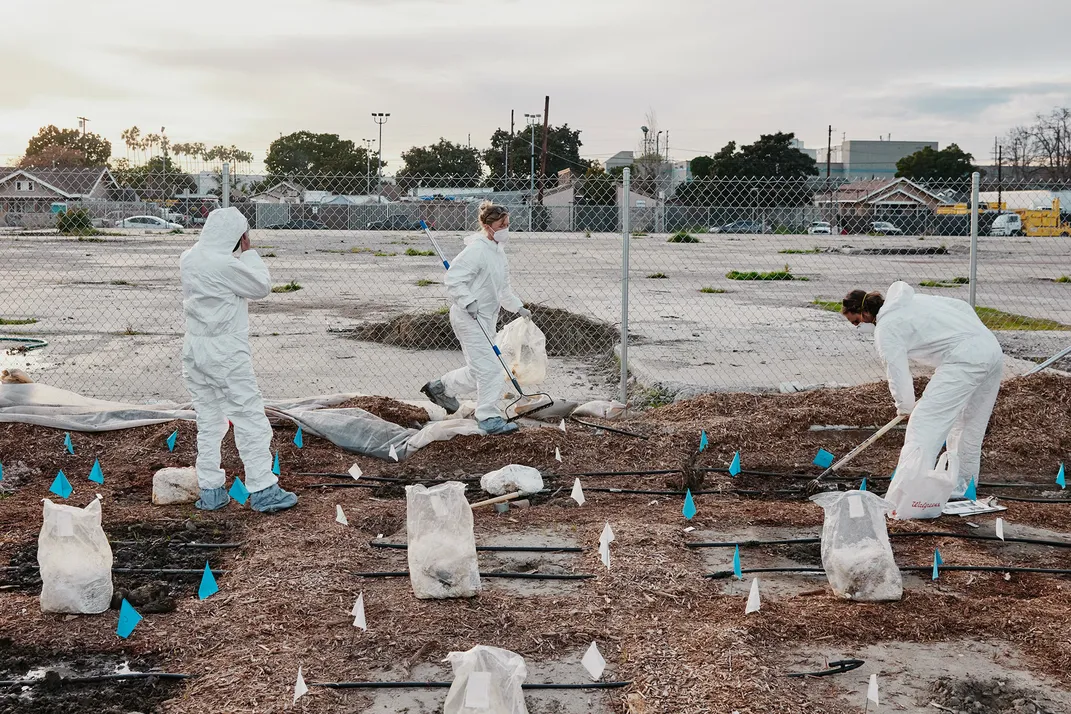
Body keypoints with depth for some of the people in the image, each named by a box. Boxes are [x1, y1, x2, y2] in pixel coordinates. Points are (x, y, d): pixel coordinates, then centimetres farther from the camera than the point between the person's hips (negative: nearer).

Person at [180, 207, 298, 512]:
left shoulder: (188, 259, 7)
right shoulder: (225, 264, -18)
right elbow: (262, 286, -8)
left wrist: (242, 255, 9)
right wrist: (248, 252, 0)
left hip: (194, 349, 8)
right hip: (226, 352, -8)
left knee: (208, 419, 13)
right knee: (250, 417, -1)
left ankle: (210, 491, 17)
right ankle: (263, 490, 1)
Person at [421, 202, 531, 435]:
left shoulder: (498, 250, 15)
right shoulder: (477, 250, -16)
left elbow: (502, 289, 26)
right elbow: (453, 279, -21)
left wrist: (518, 307, 23)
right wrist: (469, 302, -28)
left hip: (486, 319, 10)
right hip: (469, 318, -10)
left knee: (479, 369, 15)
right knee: (490, 368, -11)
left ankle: (441, 388, 33)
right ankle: (489, 418, -3)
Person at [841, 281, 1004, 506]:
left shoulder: (885, 329, -4)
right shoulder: (911, 299, 22)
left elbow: (898, 375, -5)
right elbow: (963, 306, 25)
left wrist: (906, 409, 10)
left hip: (965, 359, -10)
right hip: (992, 347, 10)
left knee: (923, 423, -11)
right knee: (971, 427, 22)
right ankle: (962, 488, 34)